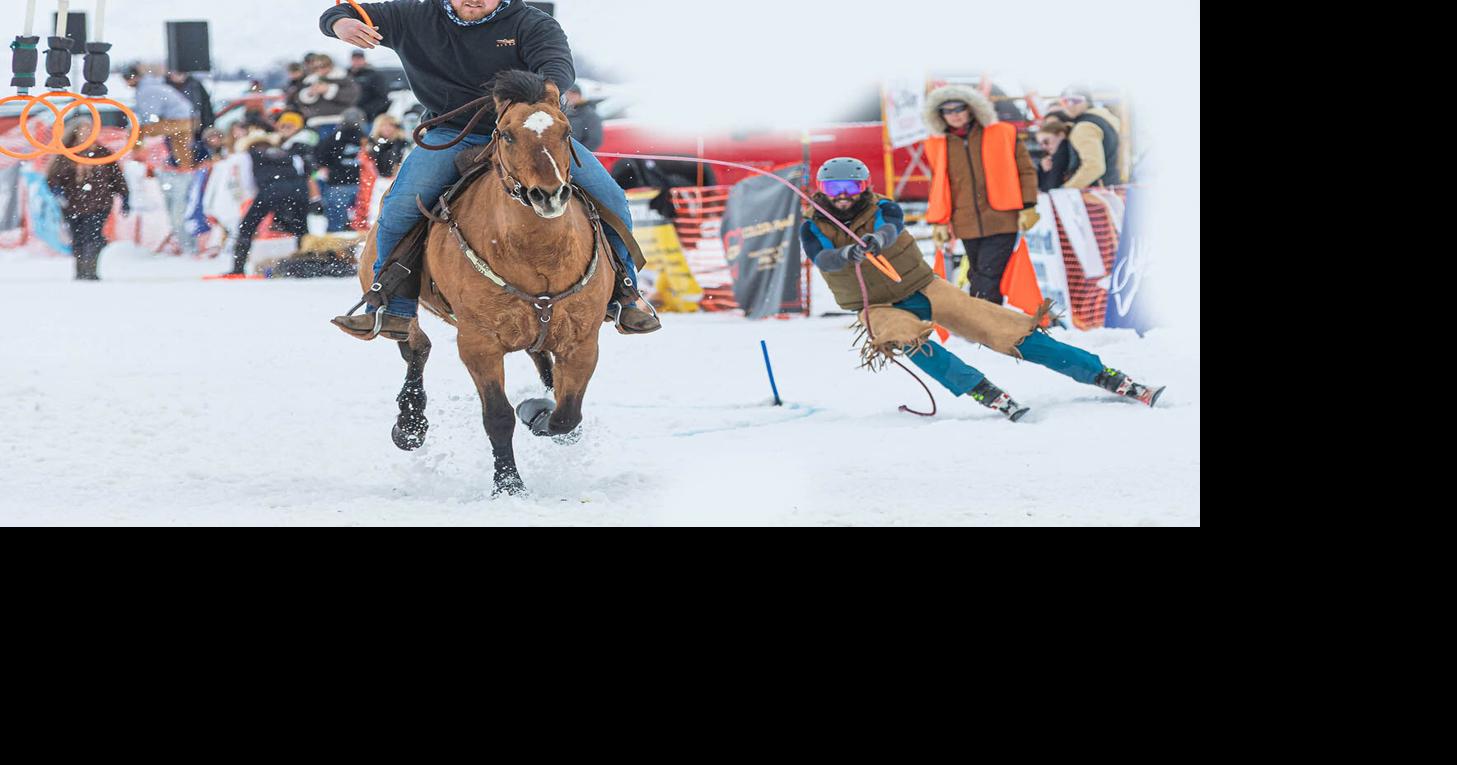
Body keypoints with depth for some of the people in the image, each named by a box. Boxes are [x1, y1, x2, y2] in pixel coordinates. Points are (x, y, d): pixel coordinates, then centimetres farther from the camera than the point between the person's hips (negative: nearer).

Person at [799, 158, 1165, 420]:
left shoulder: (883, 210, -8)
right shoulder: (813, 231, -7)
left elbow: (890, 229, -31)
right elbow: (823, 261, -28)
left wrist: (875, 240, -56)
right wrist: (847, 254, -51)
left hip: (924, 289, 0)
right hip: (880, 308, 0)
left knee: (1006, 331, -10)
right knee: (908, 338, -37)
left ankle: (1114, 380, -9)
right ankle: (989, 395, -44)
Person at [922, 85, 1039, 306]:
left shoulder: (1002, 134, 1)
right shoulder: (937, 145, 9)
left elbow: (1026, 171, 4)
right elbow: (938, 186, 16)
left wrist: (1027, 208, -3)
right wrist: (938, 222, 7)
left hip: (1002, 221, -3)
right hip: (967, 225, 4)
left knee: (988, 276, -13)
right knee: (978, 277, 7)